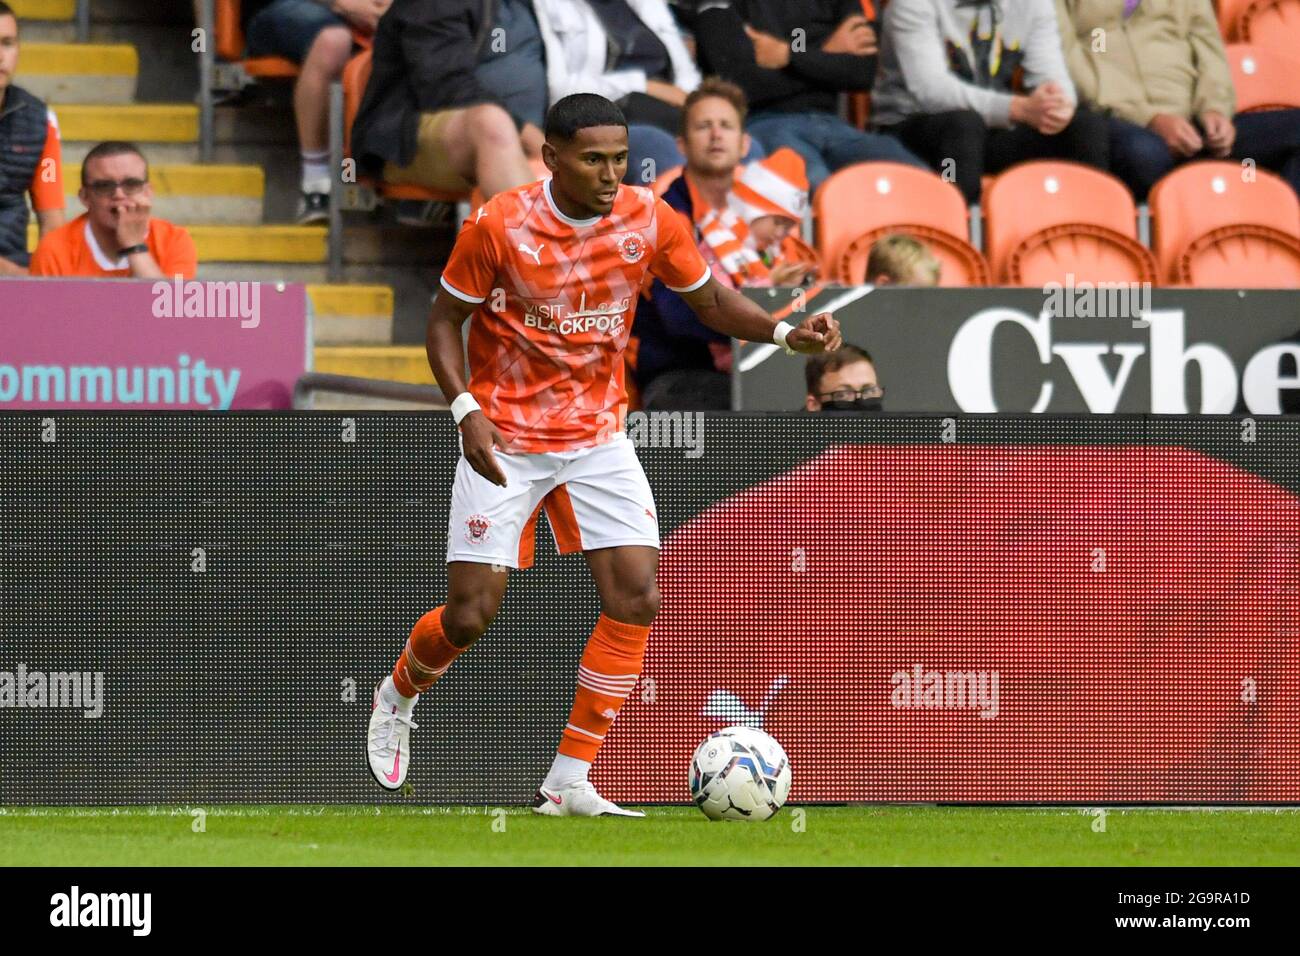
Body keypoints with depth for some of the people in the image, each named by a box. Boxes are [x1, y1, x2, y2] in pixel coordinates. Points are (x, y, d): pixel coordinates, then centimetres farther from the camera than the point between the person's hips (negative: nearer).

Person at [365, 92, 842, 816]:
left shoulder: (651, 221, -7)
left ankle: (568, 783, -3)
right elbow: (445, 321, -4)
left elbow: (712, 301, 6)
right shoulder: (499, 227, -15)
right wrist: (467, 412, -19)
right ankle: (397, 697, 31)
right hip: (504, 440, -3)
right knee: (470, 616, -5)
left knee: (637, 600, -13)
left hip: (599, 437, 3)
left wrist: (785, 333, -13)